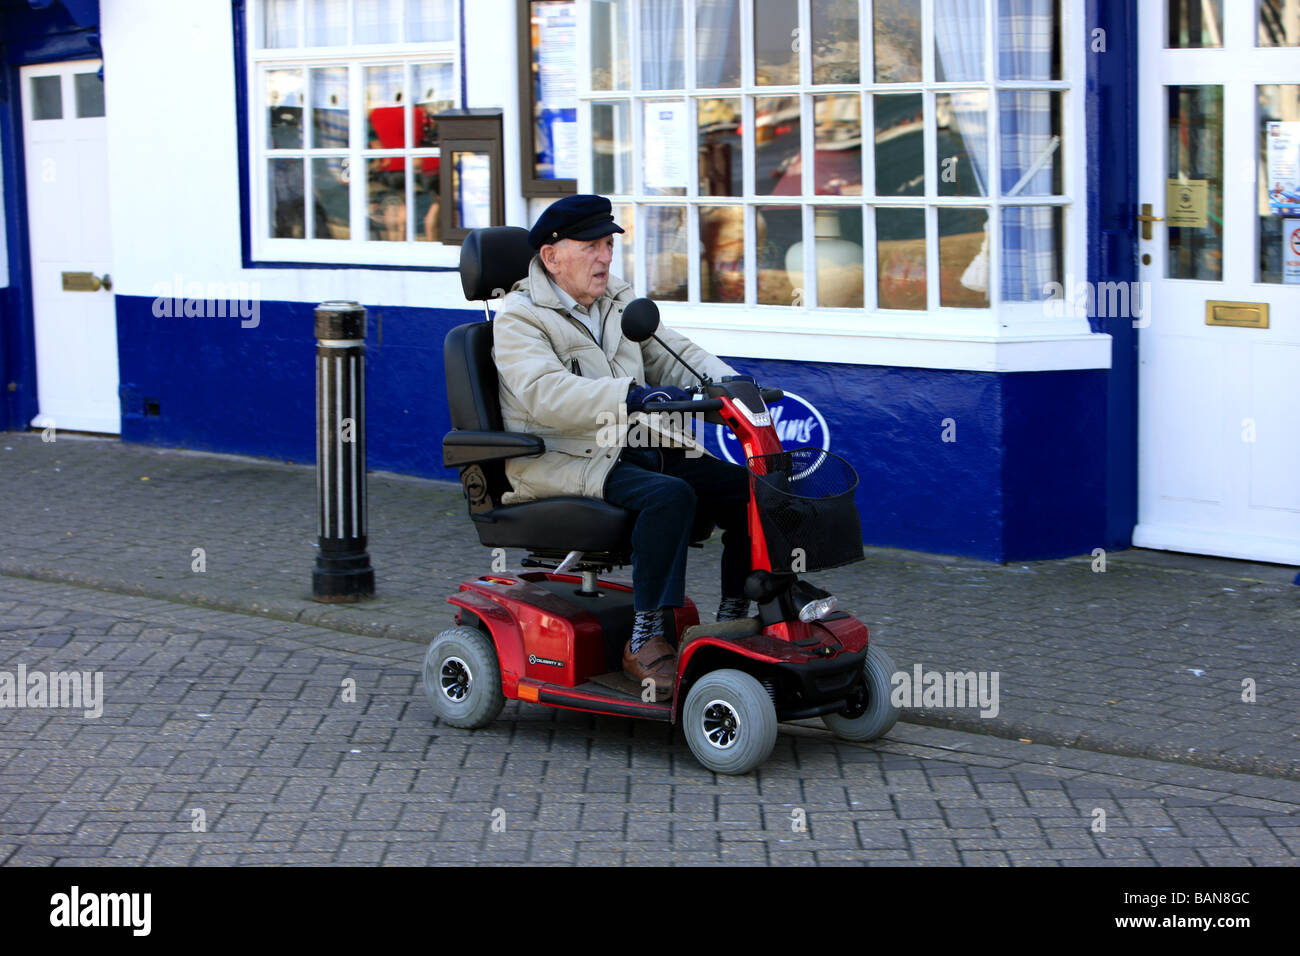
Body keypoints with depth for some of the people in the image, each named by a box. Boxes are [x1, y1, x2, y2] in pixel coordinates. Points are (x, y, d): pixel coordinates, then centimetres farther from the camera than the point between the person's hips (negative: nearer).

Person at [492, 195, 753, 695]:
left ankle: (734, 620, 0)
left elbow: (672, 353, 15)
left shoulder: (618, 300, 18)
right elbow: (546, 394, -25)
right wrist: (630, 396, -39)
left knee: (749, 485, -11)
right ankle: (647, 642, -29)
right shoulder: (518, 320, -8)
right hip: (565, 462, -7)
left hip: (638, 446, 7)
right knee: (670, 495, -34)